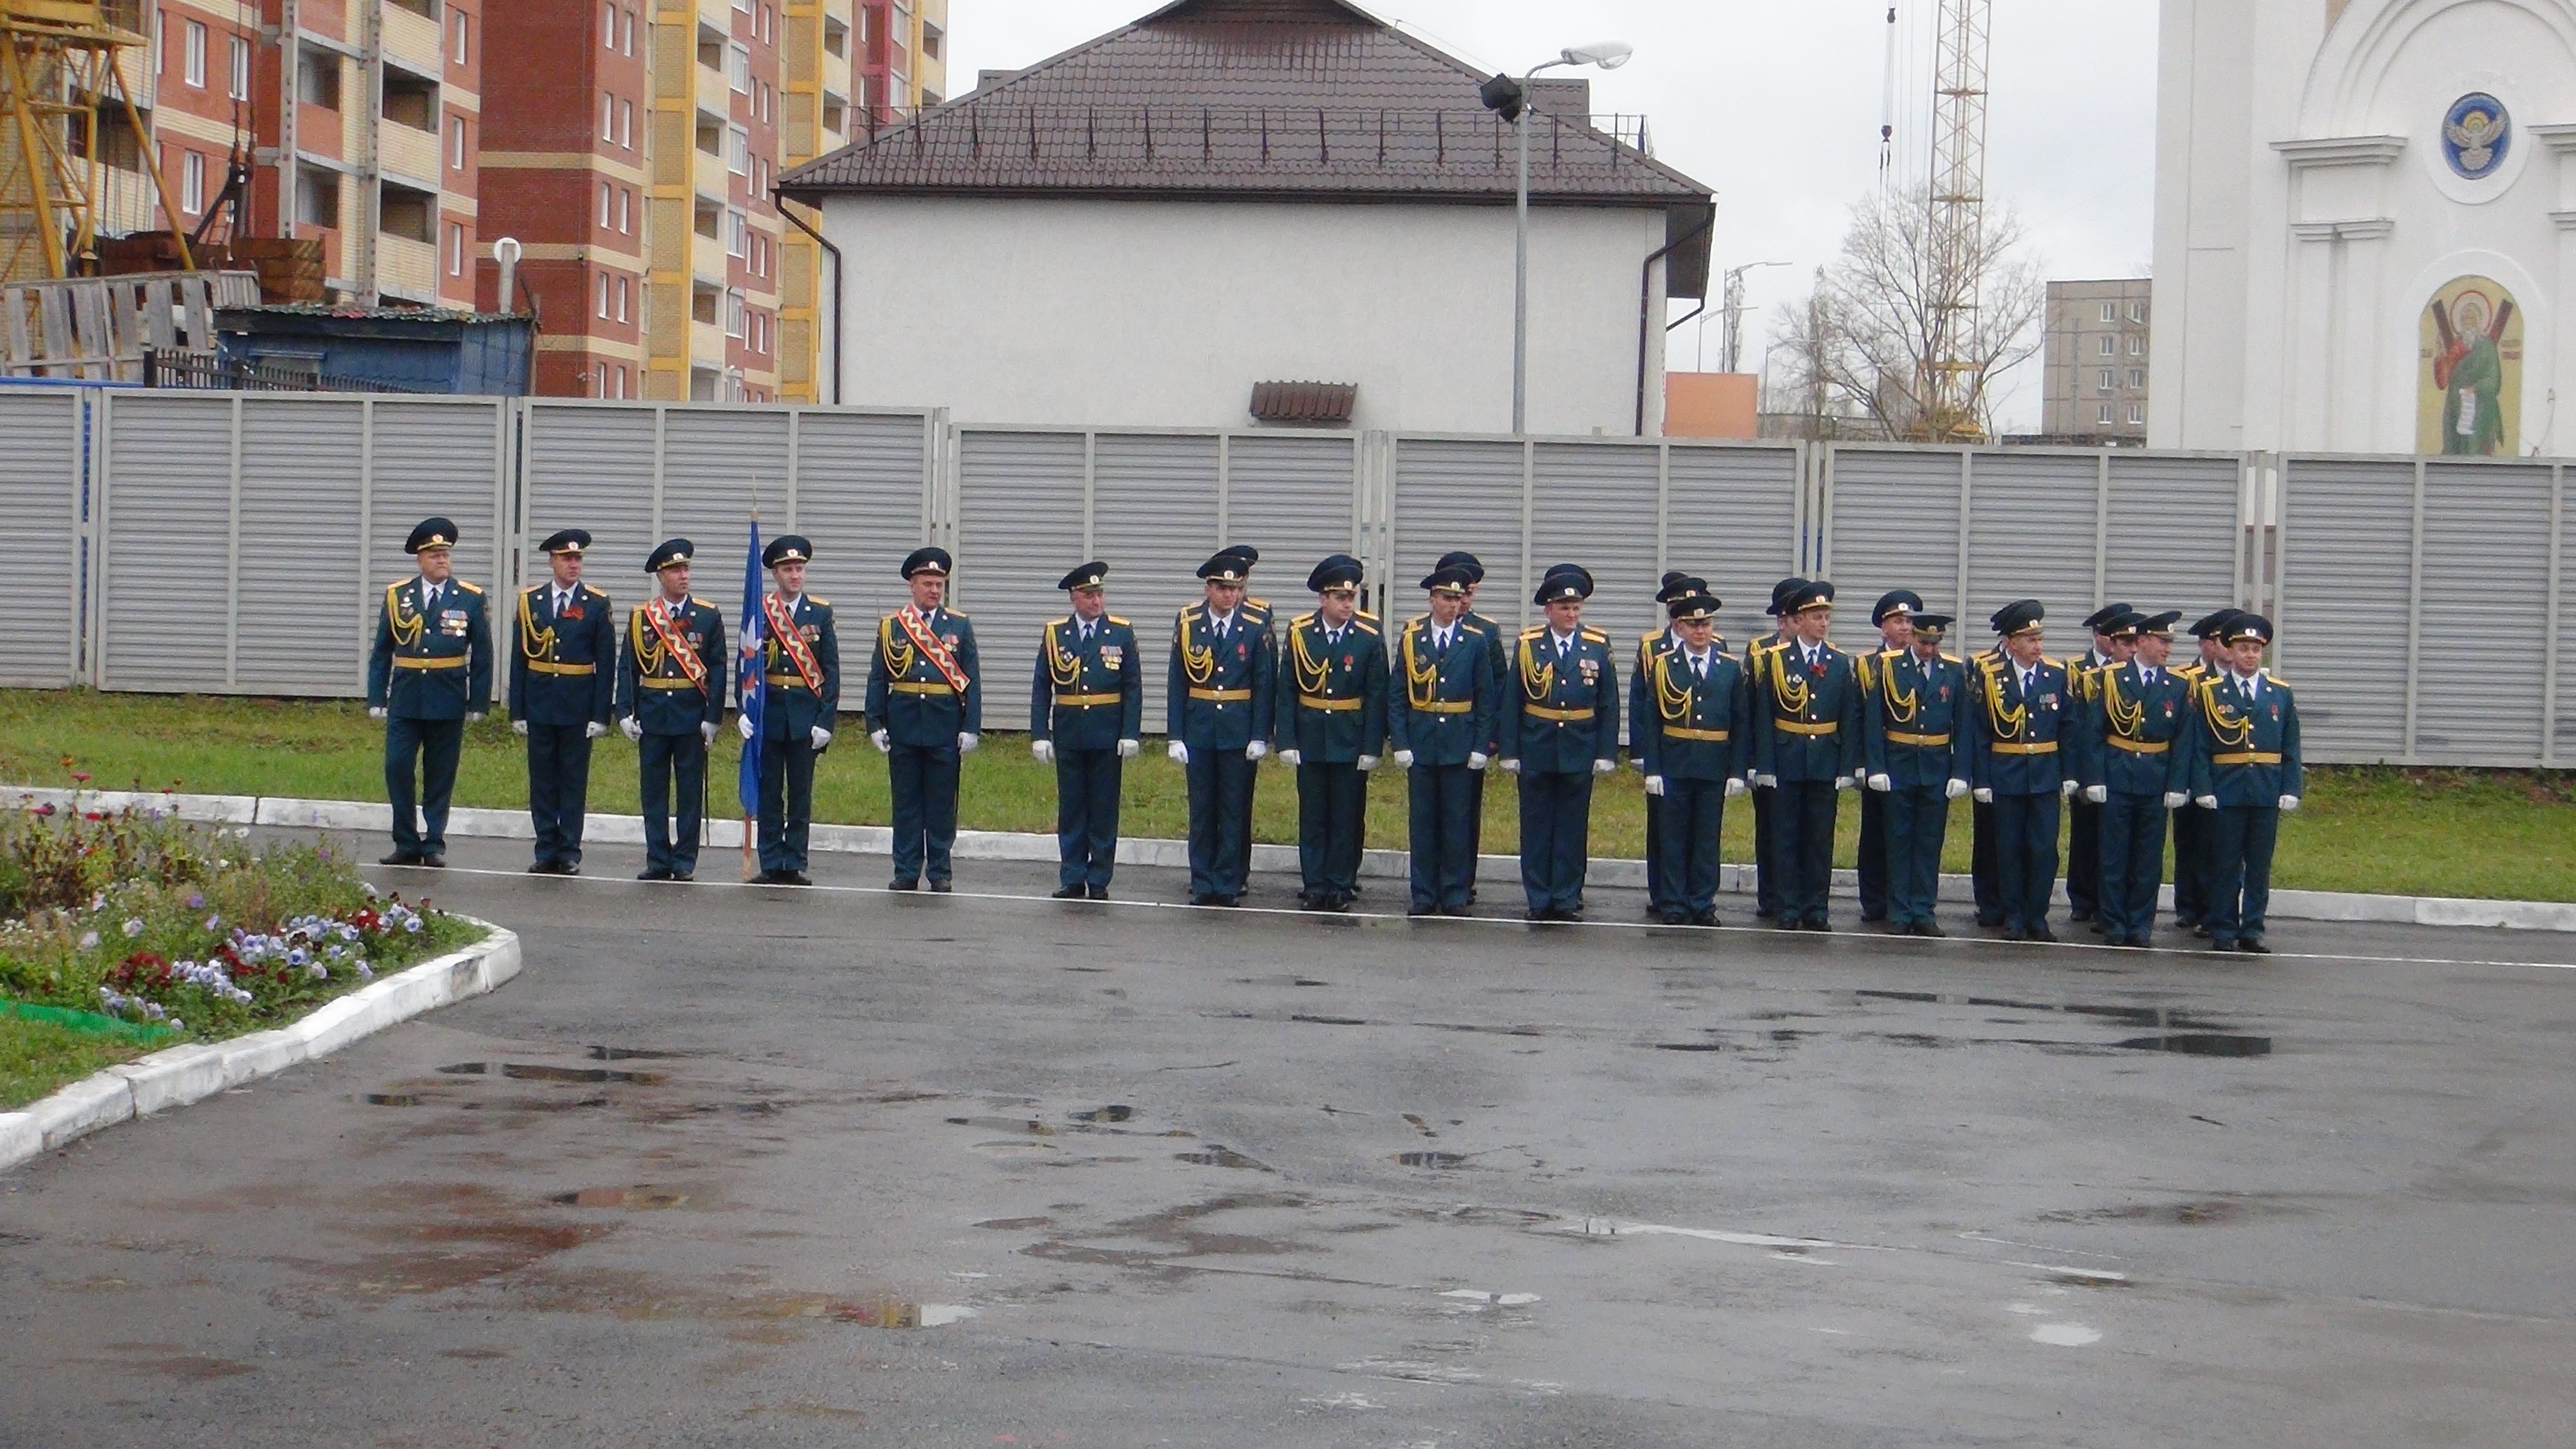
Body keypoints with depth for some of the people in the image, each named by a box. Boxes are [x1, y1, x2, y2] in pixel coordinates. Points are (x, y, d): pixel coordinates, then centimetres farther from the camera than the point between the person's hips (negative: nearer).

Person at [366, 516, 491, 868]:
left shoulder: (470, 599, 1)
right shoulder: (397, 596, 5)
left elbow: (482, 656, 3)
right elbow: (381, 652, 8)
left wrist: (478, 703, -2)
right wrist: (376, 698, 2)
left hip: (448, 701, -1)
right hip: (405, 699, 1)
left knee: (440, 774, 5)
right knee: (397, 768, -5)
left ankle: (434, 844, 12)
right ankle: (407, 844, 4)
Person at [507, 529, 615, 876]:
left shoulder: (597, 605, 1)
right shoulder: (530, 601, 6)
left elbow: (606, 664, -1)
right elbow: (519, 659, 7)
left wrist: (600, 714, -7)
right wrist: (517, 711, 2)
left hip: (578, 706, -2)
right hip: (540, 704, 2)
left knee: (574, 780, 2)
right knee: (542, 779, 5)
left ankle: (570, 853, 7)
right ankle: (546, 852, 11)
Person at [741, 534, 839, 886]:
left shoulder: (821, 612, 4)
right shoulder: (758, 610, 3)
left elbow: (831, 670, 2)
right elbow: (746, 664, 2)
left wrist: (826, 720, -6)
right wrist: (745, 710, -9)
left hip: (806, 714, 0)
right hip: (768, 710, 0)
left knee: (801, 792, 4)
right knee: (768, 791, 4)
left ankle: (795, 865, 9)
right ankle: (771, 866, 9)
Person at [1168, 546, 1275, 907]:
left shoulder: (1257, 623, -3)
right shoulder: (1188, 623, 1)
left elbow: (1265, 683, -2)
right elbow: (1177, 683, 3)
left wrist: (1260, 737, -7)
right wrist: (1176, 737, -2)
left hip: (1240, 731, -1)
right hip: (1199, 729, 1)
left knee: (1236, 810, 3)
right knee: (1201, 809, 6)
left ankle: (1229, 885, 10)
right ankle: (1203, 886, 13)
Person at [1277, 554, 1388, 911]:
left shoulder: (1370, 637, -5)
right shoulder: (1299, 633, -2)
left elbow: (1377, 697, -4)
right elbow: (1287, 691, 1)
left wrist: (1372, 747, -8)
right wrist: (1287, 741, -5)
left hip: (1351, 743, -1)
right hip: (1310, 739, 1)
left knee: (1348, 816, 3)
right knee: (1312, 815, 6)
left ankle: (1341, 886, 11)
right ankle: (1314, 886, 12)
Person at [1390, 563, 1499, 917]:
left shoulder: (1478, 639, 1)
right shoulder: (1411, 637, 2)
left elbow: (1487, 698, 2)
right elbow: (1397, 695, 3)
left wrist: (1482, 746, -4)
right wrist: (1400, 742, -5)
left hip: (1461, 745, -1)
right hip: (1421, 743, 1)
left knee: (1458, 821, 3)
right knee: (1423, 821, 4)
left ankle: (1456, 896, 9)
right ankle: (1424, 896, 11)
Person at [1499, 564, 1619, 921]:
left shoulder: (1598, 647, 2)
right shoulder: (1528, 645, 1)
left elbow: (1609, 705, 4)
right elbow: (1512, 702, 2)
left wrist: (1607, 754, -2)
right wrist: (1510, 752, -2)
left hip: (1579, 754, 0)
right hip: (1536, 752, 0)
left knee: (1573, 829, 4)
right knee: (1537, 828, 5)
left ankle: (1567, 899, 11)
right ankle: (1539, 901, 11)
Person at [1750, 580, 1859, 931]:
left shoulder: (1841, 664, 6)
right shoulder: (1775, 660, 0)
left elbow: (1850, 720, 5)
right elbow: (1763, 717, -2)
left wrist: (1848, 768, -2)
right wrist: (1764, 766, -8)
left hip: (1825, 763, 2)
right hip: (1786, 761, -2)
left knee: (1821, 838, 5)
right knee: (1786, 836, 2)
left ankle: (1816, 909, 11)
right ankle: (1789, 910, 7)